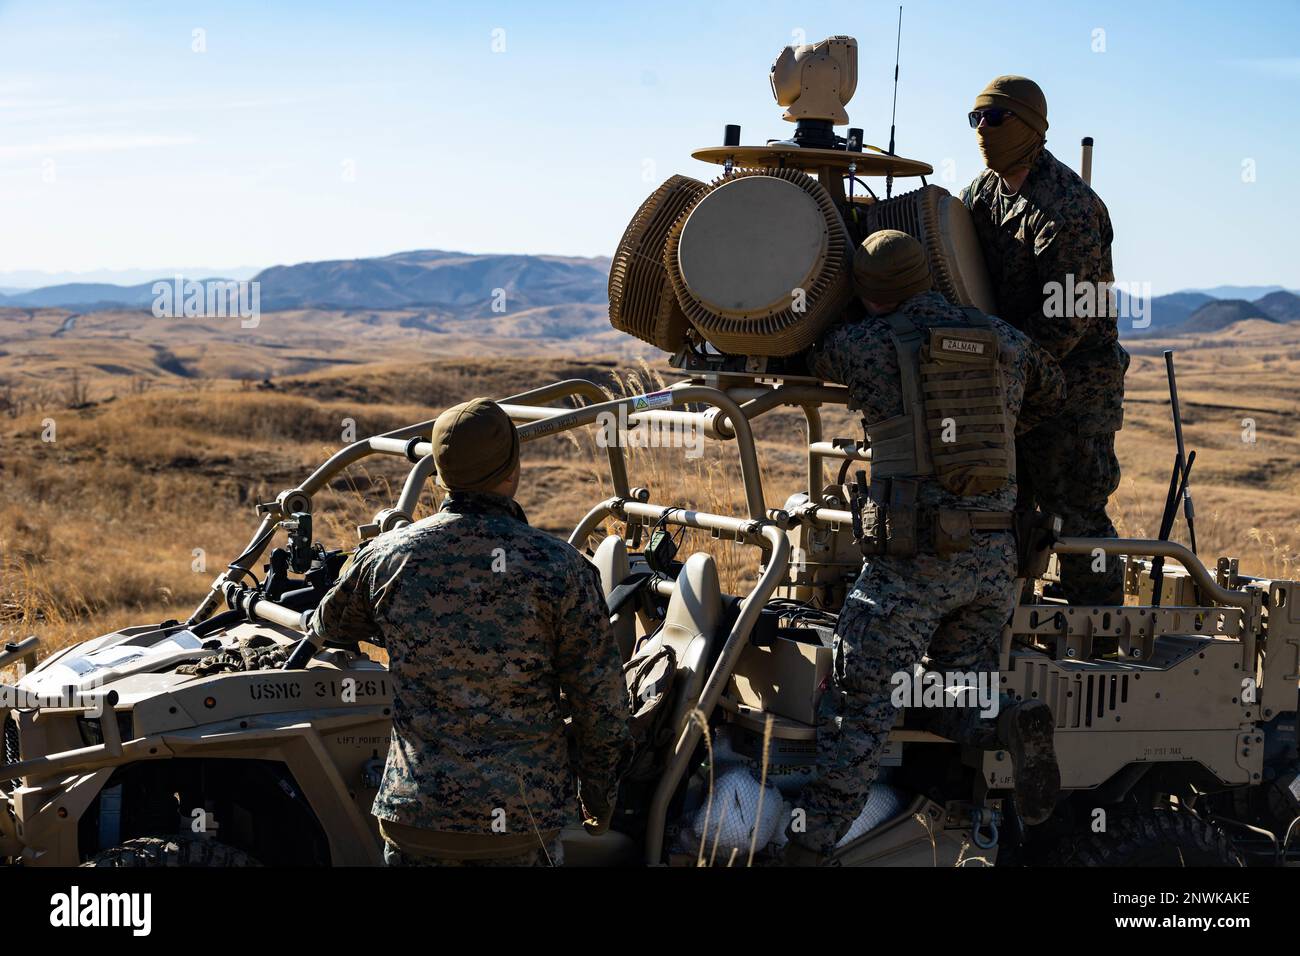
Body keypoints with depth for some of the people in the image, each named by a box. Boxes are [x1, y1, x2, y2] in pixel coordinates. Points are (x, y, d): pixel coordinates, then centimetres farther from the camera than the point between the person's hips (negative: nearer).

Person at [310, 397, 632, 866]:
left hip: (415, 812, 2)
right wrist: (600, 795, 9)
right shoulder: (557, 567, -11)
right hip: (523, 821, -2)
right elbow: (601, 698, -6)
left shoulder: (386, 556, -3)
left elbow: (329, 625, 18)